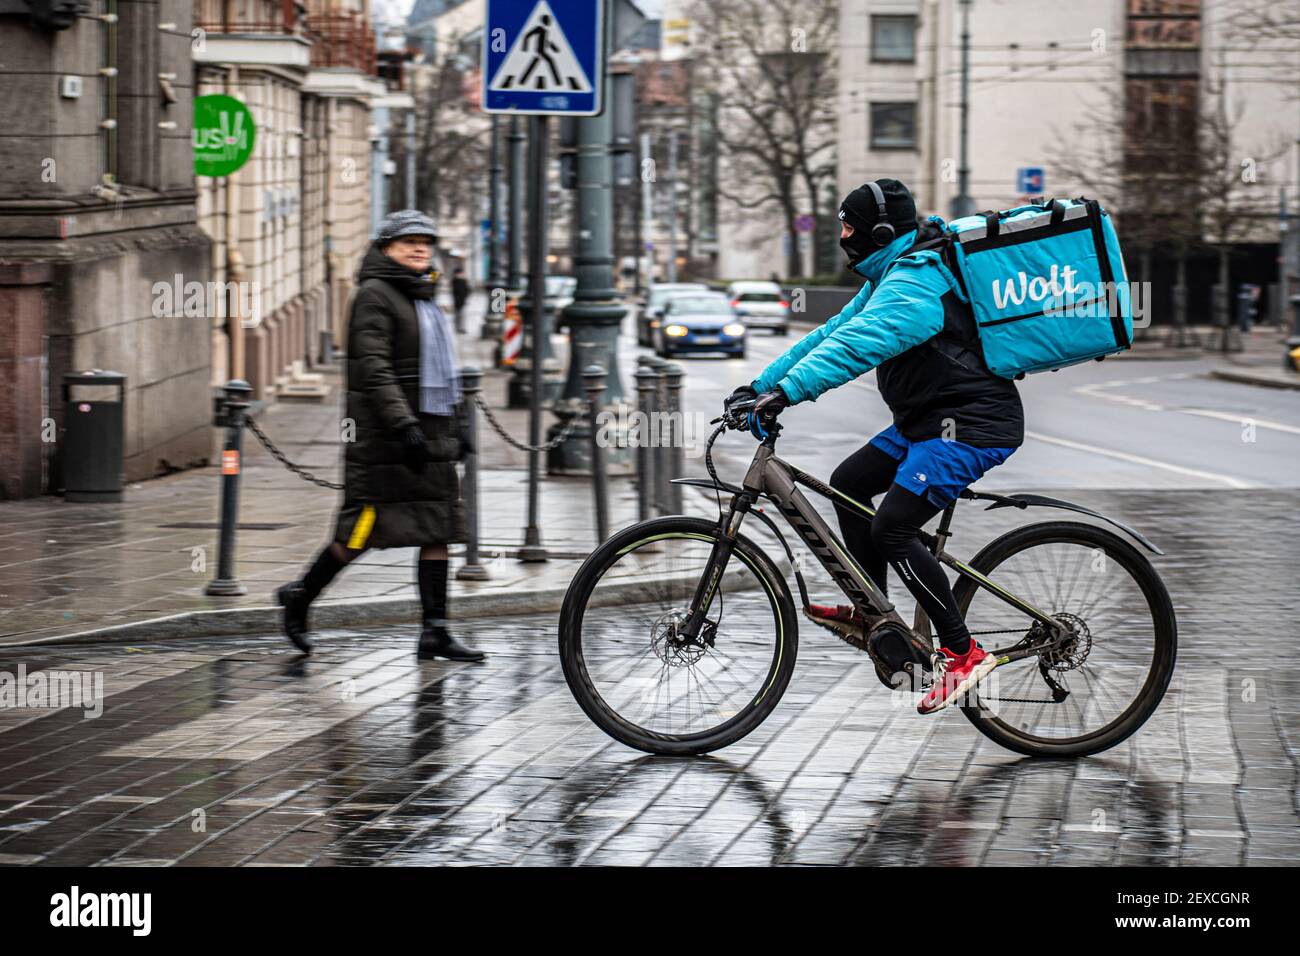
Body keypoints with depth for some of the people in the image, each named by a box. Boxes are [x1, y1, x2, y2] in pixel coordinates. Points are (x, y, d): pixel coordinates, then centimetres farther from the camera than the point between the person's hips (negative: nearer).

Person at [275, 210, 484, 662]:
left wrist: (457, 424, 21)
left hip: (431, 435, 8)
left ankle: (434, 632, 3)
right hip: (385, 438, -8)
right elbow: (373, 369, -18)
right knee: (362, 531, -5)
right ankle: (299, 597, 15)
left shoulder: (425, 298, 19)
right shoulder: (374, 295, -8)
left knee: (438, 531, 2)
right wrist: (403, 425, -26)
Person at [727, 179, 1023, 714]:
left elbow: (855, 346, -33)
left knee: (892, 528, -17)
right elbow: (832, 333, 16)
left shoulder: (914, 284, -20)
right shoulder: (892, 278, 15)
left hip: (973, 425, -11)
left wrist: (788, 391, -41)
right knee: (848, 484, 13)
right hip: (930, 419, 11)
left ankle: (962, 652, -11)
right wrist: (761, 384, 10)